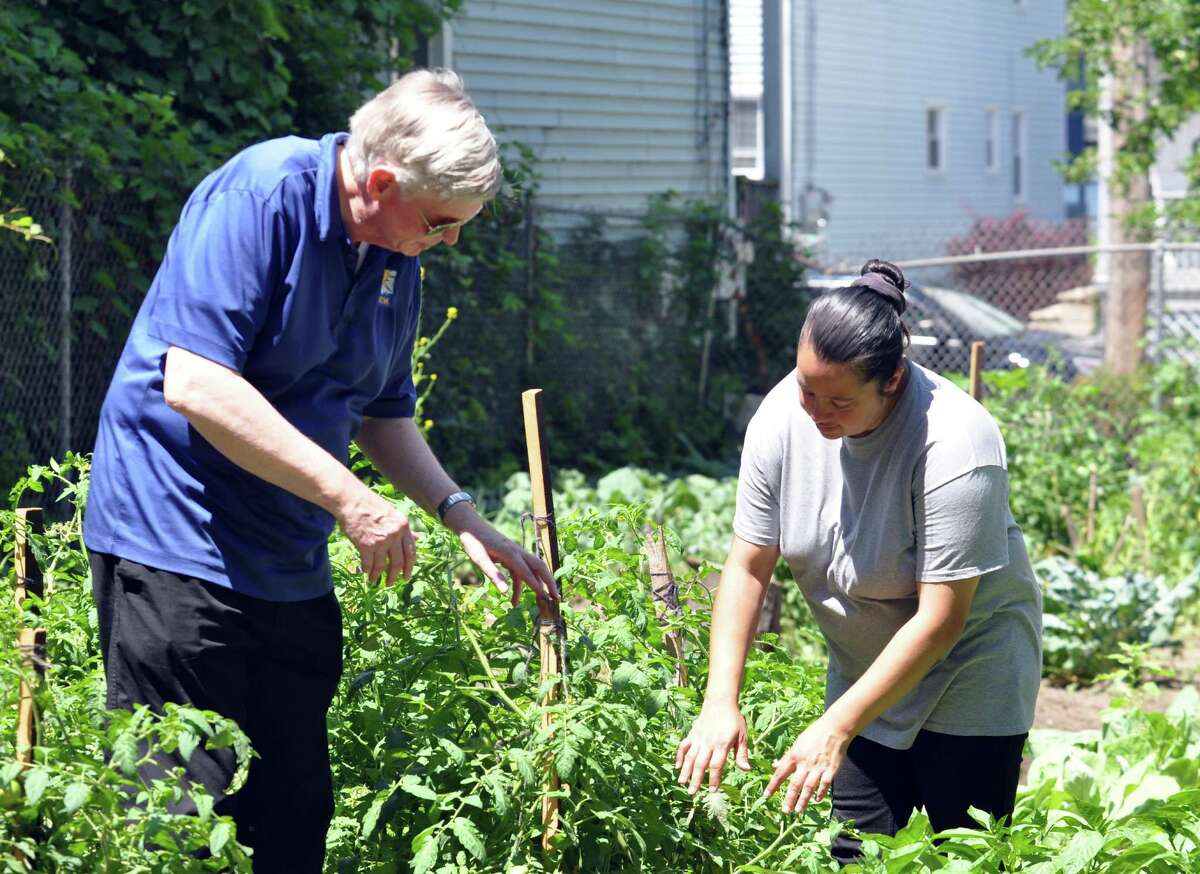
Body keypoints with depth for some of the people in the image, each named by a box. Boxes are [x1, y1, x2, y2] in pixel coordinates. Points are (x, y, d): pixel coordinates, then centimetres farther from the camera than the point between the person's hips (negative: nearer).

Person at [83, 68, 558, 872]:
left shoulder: (399, 260, 8)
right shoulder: (262, 196, -18)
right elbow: (194, 385, -26)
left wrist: (464, 519, 7)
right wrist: (350, 500, -23)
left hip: (293, 567, 8)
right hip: (177, 545, -8)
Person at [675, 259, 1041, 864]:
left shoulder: (954, 444, -29)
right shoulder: (782, 417, -13)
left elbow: (940, 619, -27)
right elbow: (747, 567, -6)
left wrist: (836, 728, -28)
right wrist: (720, 702, -16)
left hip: (967, 676, -5)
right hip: (864, 673, 5)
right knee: (856, 857, 1)